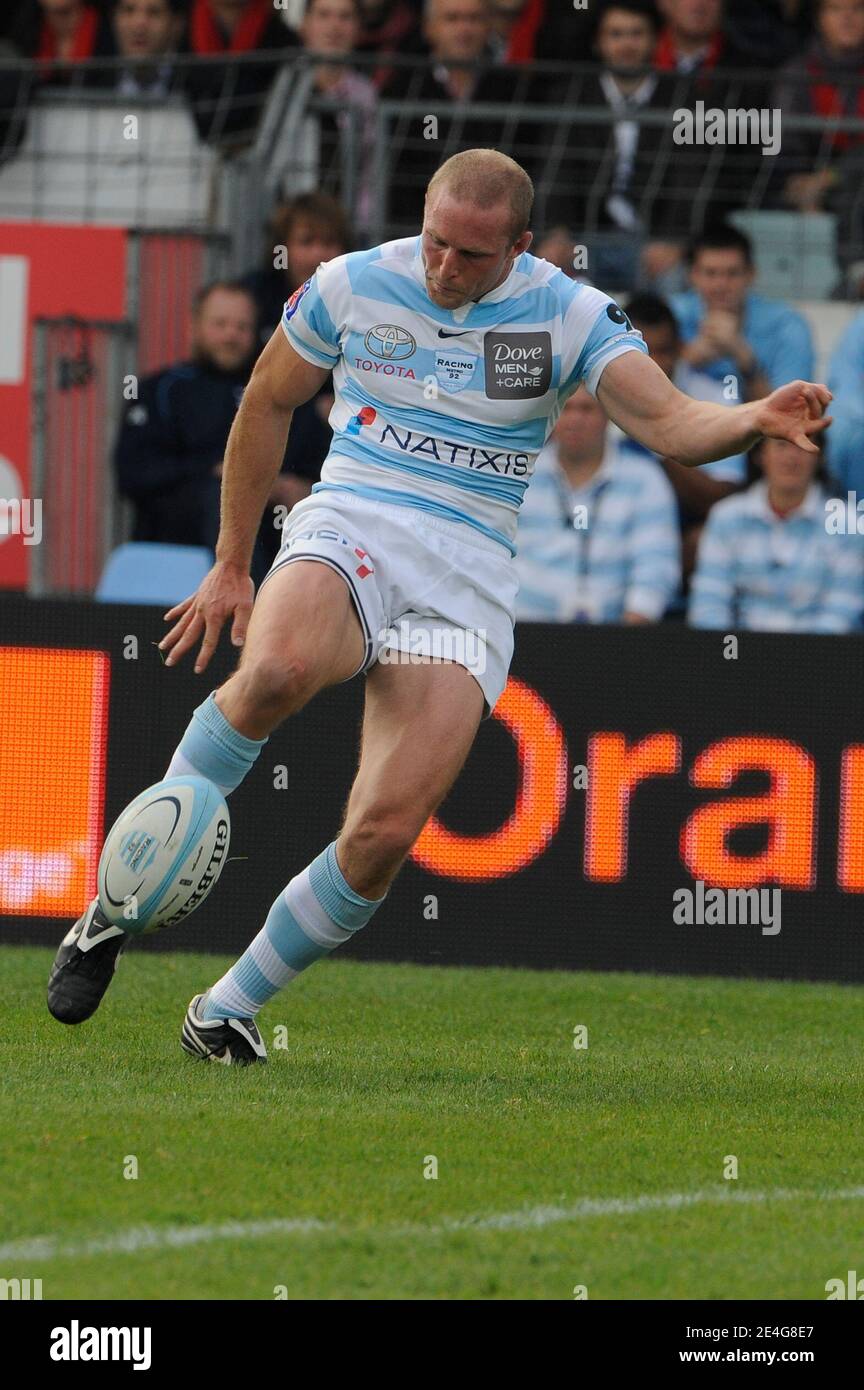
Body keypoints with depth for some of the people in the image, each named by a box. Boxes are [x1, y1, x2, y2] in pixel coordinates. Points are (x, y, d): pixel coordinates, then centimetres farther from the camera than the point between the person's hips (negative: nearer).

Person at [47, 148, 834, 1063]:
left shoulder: (571, 317, 0)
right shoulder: (351, 285, 3)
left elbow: (670, 423, -10)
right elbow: (268, 405, 17)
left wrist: (756, 421, -33)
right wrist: (231, 566, 19)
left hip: (470, 575, 1)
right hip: (349, 532, -1)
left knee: (385, 833, -15)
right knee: (277, 670, -38)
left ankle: (227, 1009, 7)